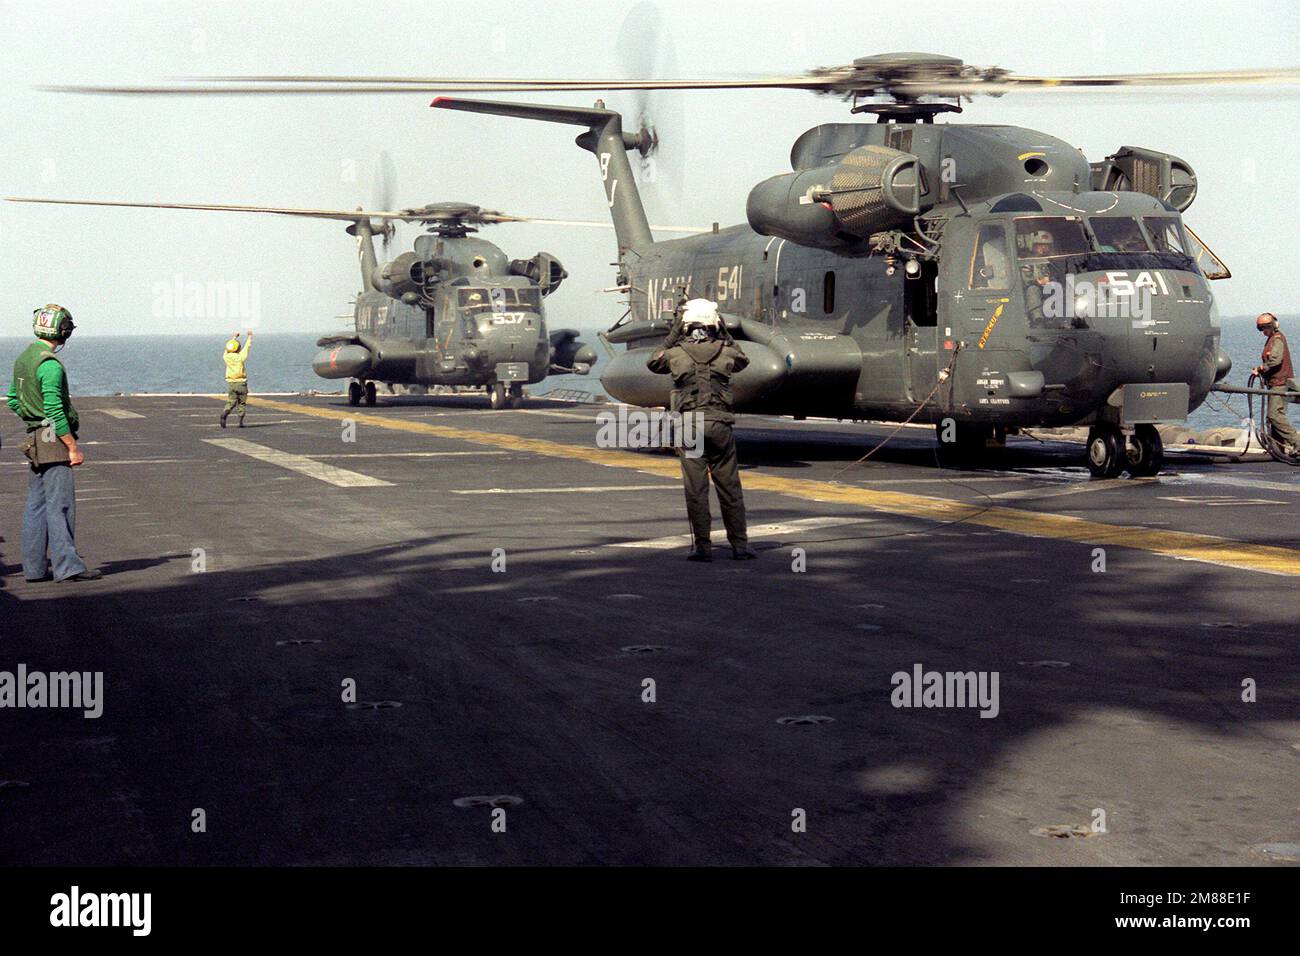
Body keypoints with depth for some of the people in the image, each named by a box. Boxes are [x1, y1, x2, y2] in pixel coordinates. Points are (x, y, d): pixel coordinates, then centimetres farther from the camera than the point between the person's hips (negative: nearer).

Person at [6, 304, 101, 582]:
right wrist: (73, 447, -18)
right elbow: (54, 410, -21)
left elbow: (13, 401, 20)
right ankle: (67, 566, -6)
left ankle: (34, 567, 13)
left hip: (35, 441, 9)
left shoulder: (23, 359, 12)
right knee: (60, 504, -7)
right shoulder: (50, 364, -17)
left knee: (37, 504, 11)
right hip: (54, 440, -9)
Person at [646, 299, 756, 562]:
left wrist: (673, 335, 21)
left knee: (696, 488, 2)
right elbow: (742, 360, 26)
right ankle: (740, 545, 10)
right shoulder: (724, 351, 2)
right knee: (730, 487, 7)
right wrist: (725, 335, 27)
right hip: (720, 425, 1)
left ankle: (702, 546, 2)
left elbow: (653, 363, 20)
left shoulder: (676, 353, -2)